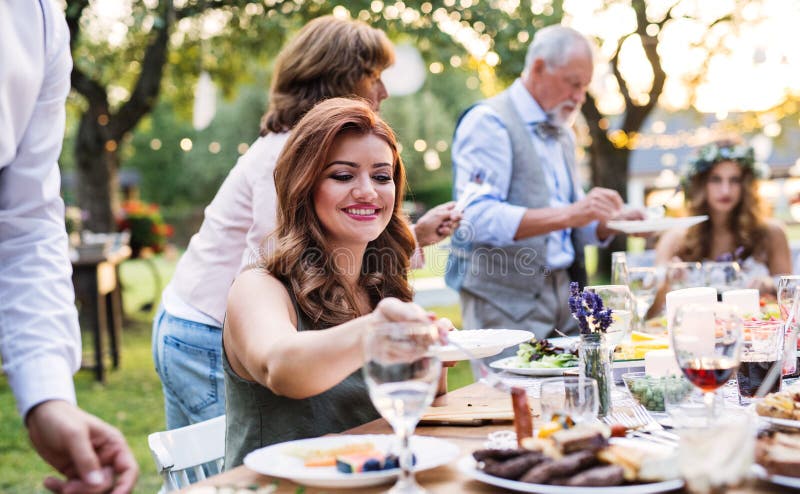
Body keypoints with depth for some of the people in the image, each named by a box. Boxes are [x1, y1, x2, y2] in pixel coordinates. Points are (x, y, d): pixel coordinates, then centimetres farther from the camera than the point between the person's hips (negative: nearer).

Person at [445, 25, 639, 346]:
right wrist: (568, 214, -29)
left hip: (564, 295, 8)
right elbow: (478, 218, -23)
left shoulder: (563, 134, 18)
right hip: (507, 303, -8)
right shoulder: (489, 123, -9)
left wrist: (612, 222, 2)